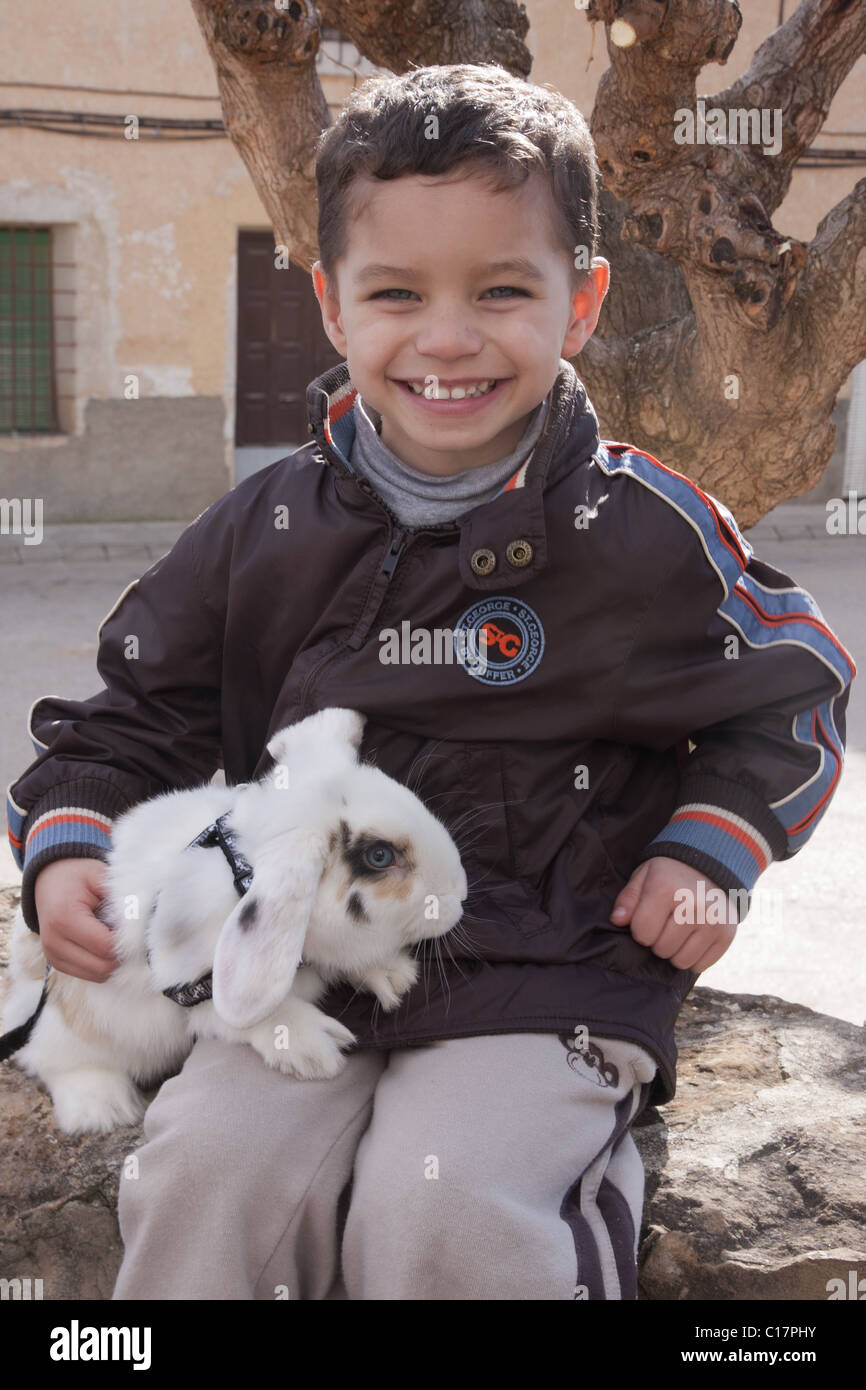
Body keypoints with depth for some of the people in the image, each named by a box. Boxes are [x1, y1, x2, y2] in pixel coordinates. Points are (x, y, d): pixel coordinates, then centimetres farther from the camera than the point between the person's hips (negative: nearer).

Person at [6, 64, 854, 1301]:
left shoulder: (644, 533, -4)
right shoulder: (266, 532, 3)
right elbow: (138, 707, 12)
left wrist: (713, 849, -3)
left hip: (551, 980, -3)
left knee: (441, 1214, -25)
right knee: (208, 1175, -18)